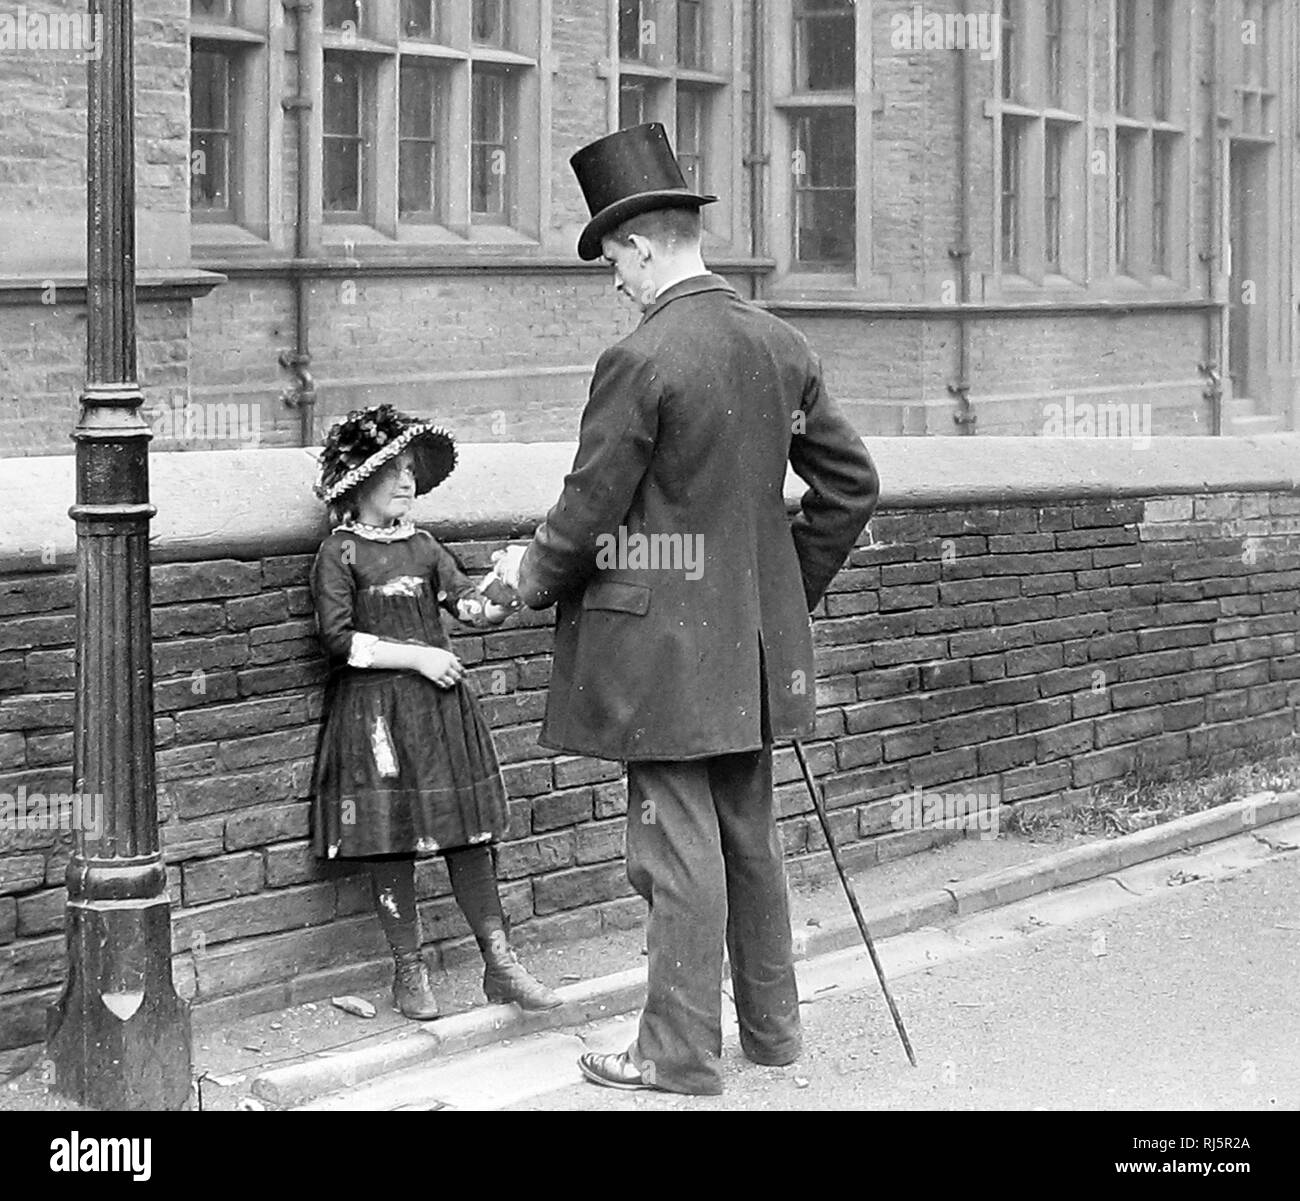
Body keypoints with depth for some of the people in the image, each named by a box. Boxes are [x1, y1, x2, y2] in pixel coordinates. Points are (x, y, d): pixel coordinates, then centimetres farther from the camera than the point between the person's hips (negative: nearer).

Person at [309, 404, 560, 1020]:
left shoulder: (422, 546, 10)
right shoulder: (340, 553, -4)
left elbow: (472, 605, 2)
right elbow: (339, 638, -10)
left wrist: (508, 593, -19)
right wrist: (415, 656, -13)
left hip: (439, 703, 4)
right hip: (373, 711, -4)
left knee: (468, 836, 4)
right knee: (389, 841, 0)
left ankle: (500, 966, 9)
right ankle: (409, 973, 11)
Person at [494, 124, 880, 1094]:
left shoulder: (641, 360, -16)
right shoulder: (782, 346, 5)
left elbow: (590, 511, -12)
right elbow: (852, 484, 10)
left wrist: (532, 572, 7)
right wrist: (794, 585, 20)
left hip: (661, 648, -7)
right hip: (756, 642, 7)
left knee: (680, 848, -2)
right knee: (751, 835, 17)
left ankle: (682, 1053, 4)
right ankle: (772, 1025, 26)